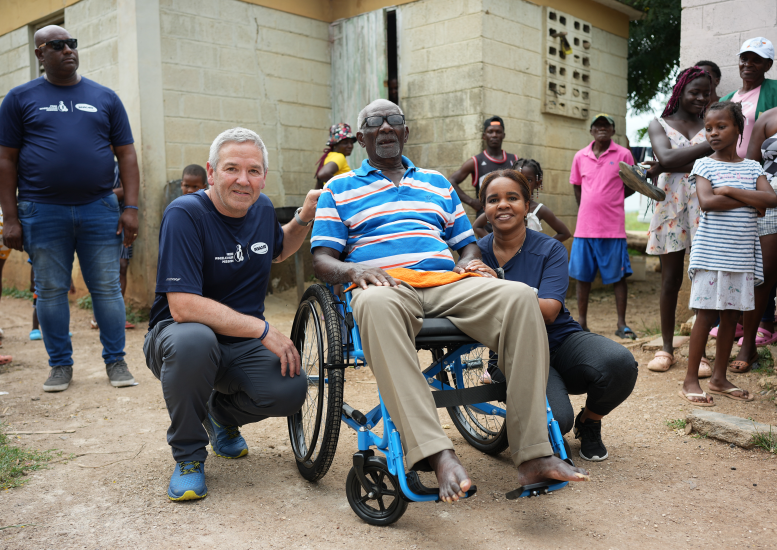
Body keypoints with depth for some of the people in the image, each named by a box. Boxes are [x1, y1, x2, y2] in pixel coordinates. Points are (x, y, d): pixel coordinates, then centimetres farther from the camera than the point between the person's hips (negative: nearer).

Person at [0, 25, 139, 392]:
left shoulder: (105, 98, 11)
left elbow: (126, 154, 8)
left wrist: (131, 208, -2)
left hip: (99, 210, 1)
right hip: (43, 213, 0)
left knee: (107, 288, 2)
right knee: (50, 291, 6)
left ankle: (116, 361, 13)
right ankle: (60, 365, 18)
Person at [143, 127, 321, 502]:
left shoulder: (262, 208, 2)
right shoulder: (185, 214, -19)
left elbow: (278, 250, 27)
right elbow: (183, 306, -28)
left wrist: (304, 218, 6)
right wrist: (263, 329, -28)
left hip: (244, 345, 5)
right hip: (180, 334, -5)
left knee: (291, 389, -24)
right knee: (193, 340, -40)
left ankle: (223, 414, 13)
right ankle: (188, 455, -12)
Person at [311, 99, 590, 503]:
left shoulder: (437, 183, 31)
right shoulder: (339, 190, 21)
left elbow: (467, 243, 29)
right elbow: (322, 261, 10)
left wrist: (469, 261, 3)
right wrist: (355, 269, -13)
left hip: (446, 283, 3)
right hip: (385, 285, -3)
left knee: (520, 297, -29)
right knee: (376, 304, -43)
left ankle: (532, 454, -32)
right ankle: (436, 454, -49)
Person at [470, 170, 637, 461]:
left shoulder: (550, 249, -5)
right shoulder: (478, 253, -1)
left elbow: (548, 311, -19)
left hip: (561, 341, 2)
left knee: (620, 362, -28)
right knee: (554, 420, -29)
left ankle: (589, 422, 4)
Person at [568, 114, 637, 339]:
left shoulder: (623, 154, 0)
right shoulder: (580, 156, 8)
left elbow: (630, 187, 5)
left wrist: (608, 202, -3)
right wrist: (589, 207, 8)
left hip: (613, 227, -3)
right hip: (585, 226, 3)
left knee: (618, 276, 2)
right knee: (582, 276, 7)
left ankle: (622, 324, 9)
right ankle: (581, 322, 18)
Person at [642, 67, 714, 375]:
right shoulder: (659, 125, 9)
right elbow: (667, 158, -10)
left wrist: (662, 168, -14)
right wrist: (708, 146, -12)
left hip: (703, 206, 1)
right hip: (670, 205, -1)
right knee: (671, 279, 2)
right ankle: (667, 348, 12)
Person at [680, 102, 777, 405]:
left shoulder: (752, 168, 10)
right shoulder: (704, 165, 0)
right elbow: (707, 202, -16)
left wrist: (730, 190, -13)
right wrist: (750, 201, -10)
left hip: (742, 254, 4)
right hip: (710, 253, -4)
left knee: (731, 315, 8)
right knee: (706, 314, -4)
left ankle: (719, 377, 20)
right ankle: (691, 380, 3)